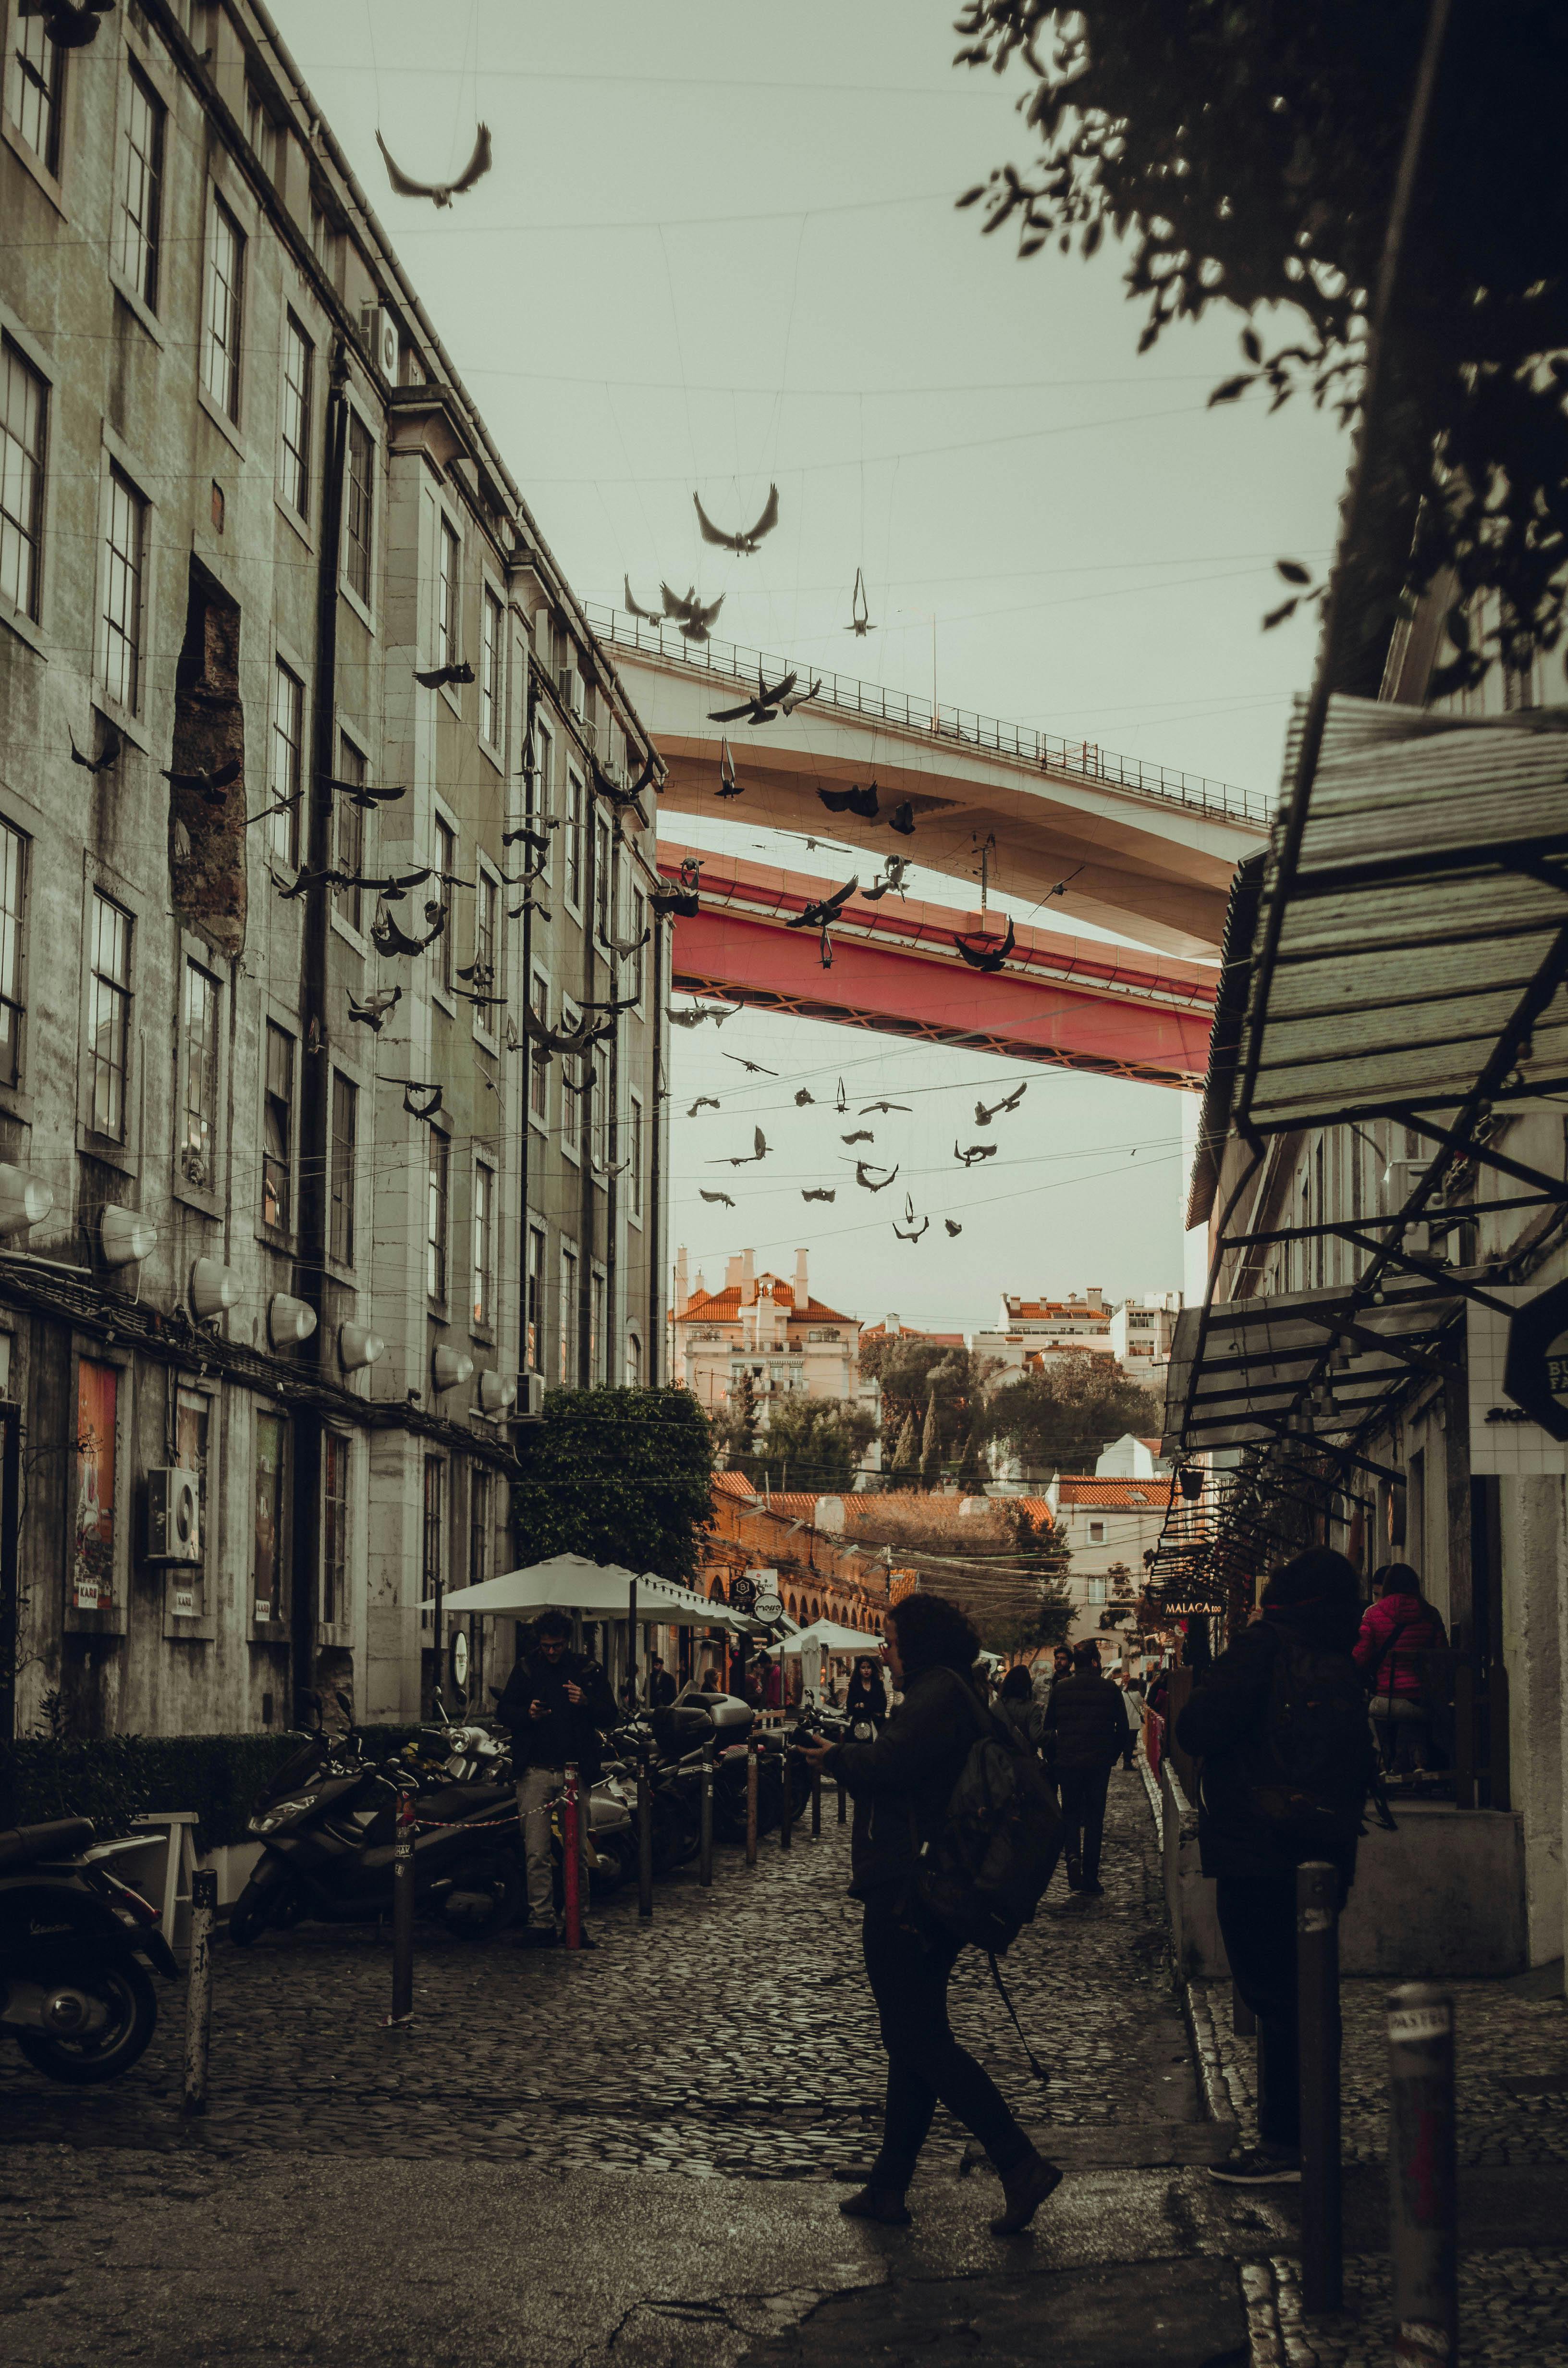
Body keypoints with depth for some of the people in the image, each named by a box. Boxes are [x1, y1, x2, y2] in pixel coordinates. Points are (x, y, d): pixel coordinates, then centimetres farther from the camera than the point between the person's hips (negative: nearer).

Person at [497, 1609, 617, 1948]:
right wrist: (527, 1713, -9)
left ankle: (578, 1923, 7)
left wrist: (586, 1703, -14)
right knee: (536, 1853, -5)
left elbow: (610, 1716, 7)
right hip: (536, 1772, 0)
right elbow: (503, 1710, 12)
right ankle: (542, 1923, -1)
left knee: (578, 1852, 0)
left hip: (574, 1771, 0)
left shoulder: (587, 1670, 8)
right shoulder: (527, 1669, 11)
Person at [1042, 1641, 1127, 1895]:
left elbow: (1048, 1729, 5)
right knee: (1095, 1818, 7)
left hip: (1067, 1761, 1)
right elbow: (1122, 1728, 1)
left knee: (1071, 1813, 16)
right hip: (1099, 1762, -1)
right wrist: (1113, 1756, 14)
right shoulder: (1109, 1689, -3)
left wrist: (1052, 1759, 16)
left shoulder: (1060, 1689, -1)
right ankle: (1090, 1879, 6)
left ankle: (1073, 1856, -11)